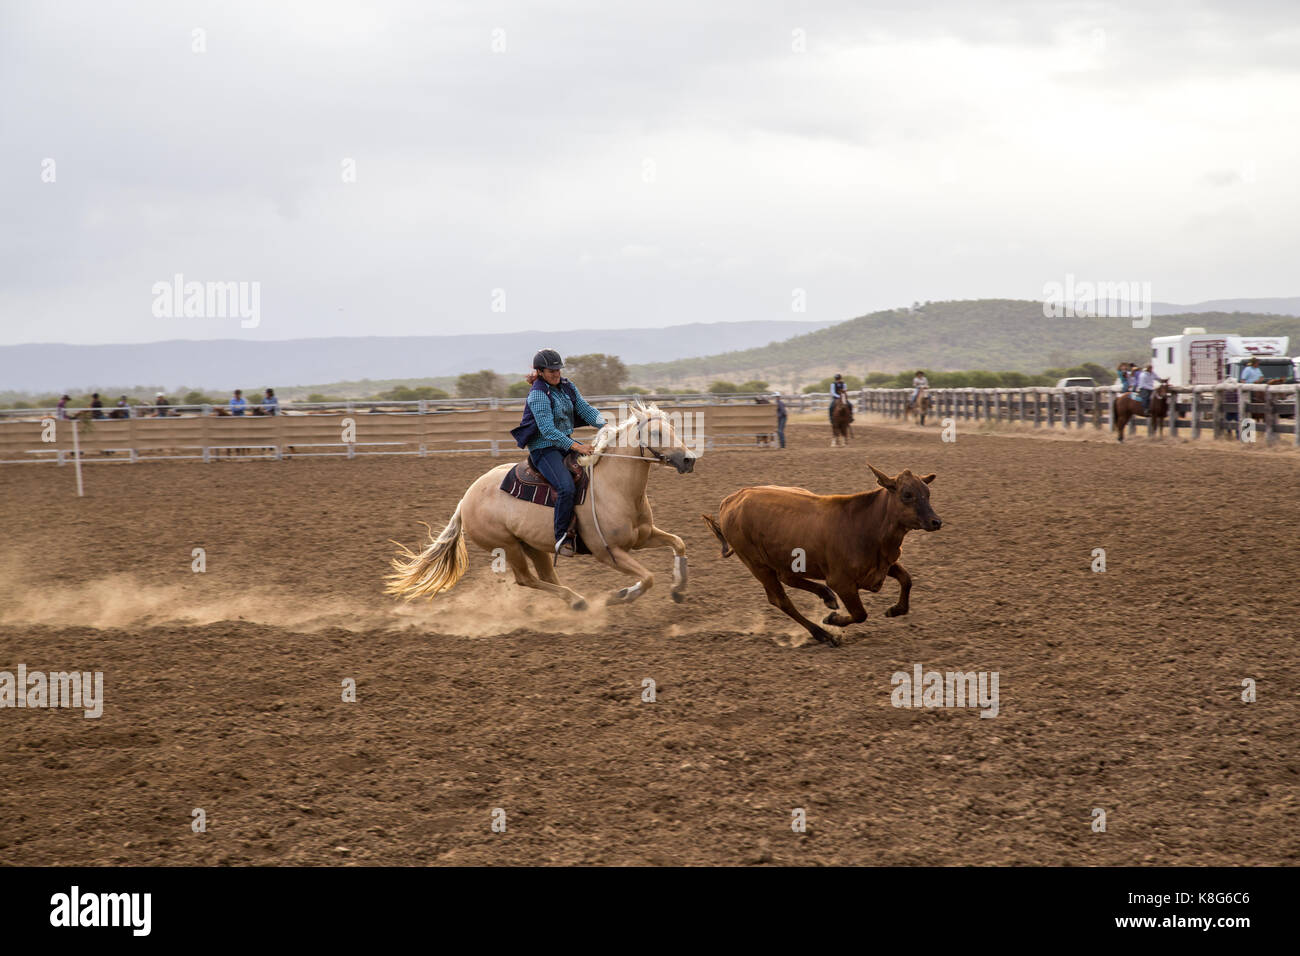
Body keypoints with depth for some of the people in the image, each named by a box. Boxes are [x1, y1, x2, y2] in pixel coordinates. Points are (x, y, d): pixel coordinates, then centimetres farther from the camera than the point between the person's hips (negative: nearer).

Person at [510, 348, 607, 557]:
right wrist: (575, 446, -30)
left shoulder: (567, 387, 7)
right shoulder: (537, 395, -17)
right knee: (566, 487, -29)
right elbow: (548, 430, -24)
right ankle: (561, 538, -17)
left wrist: (605, 425, -14)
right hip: (543, 448, -8)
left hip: (567, 442, 8)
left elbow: (586, 410, 5)